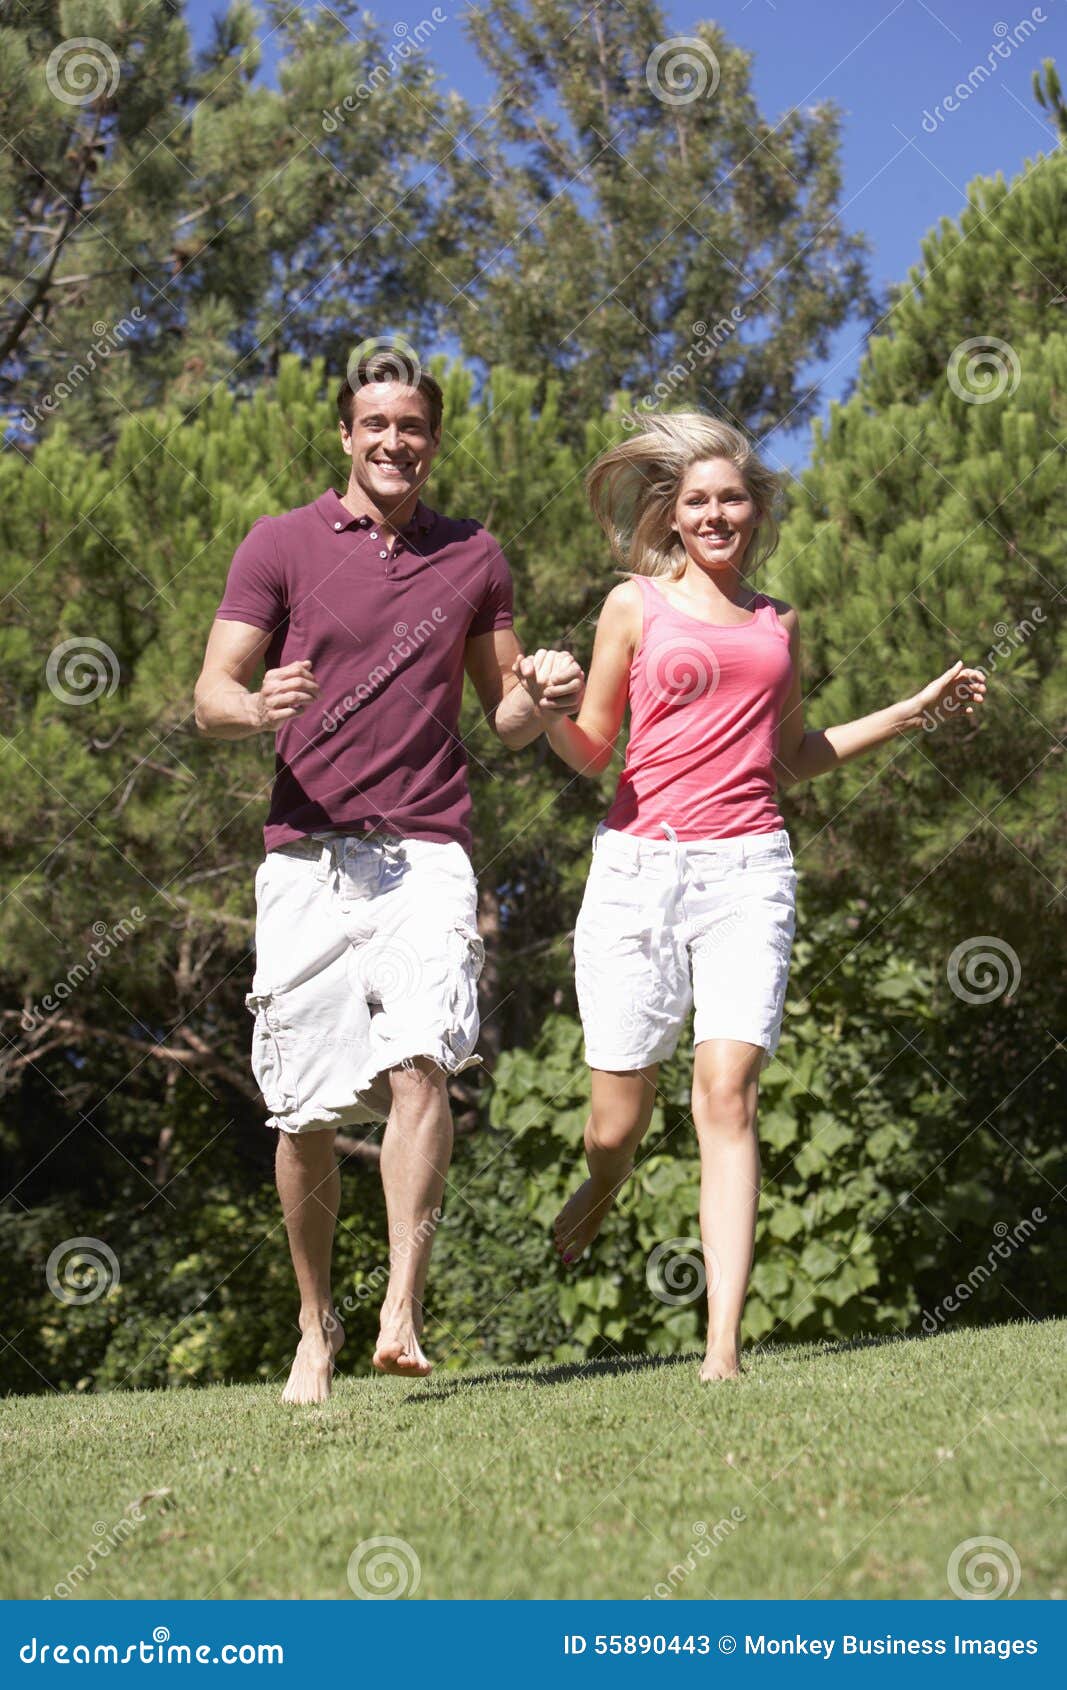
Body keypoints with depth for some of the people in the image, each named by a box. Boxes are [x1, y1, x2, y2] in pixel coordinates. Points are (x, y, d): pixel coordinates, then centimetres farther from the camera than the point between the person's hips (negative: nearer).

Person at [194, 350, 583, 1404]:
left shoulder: (474, 557, 15)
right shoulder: (281, 545, 8)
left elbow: (504, 715, 21)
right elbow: (209, 700, 3)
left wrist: (547, 698, -3)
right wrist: (256, 708, -20)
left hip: (427, 855, 1)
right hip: (305, 854, 0)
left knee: (420, 1064, -21)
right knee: (304, 1112, 2)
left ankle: (402, 1313, -22)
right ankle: (316, 1326, 20)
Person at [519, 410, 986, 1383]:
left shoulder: (779, 622, 17)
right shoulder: (635, 606, 9)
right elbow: (592, 752, 10)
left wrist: (917, 710, 25)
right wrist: (544, 708, -11)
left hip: (749, 871, 1)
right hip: (639, 864, -1)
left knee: (727, 1093, -14)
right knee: (620, 1118, 1)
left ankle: (723, 1348, -13)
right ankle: (602, 1192, 40)